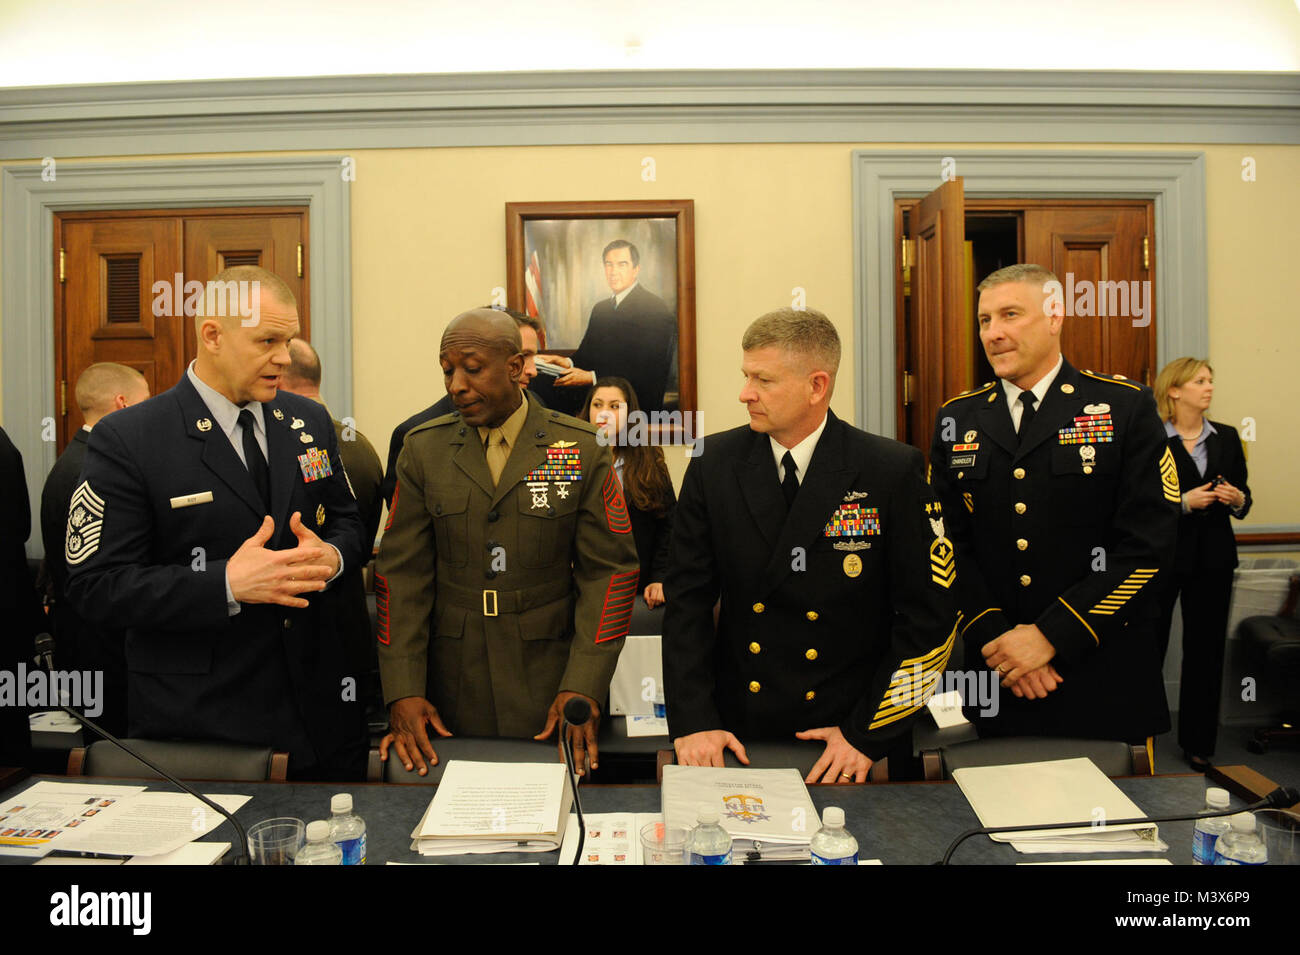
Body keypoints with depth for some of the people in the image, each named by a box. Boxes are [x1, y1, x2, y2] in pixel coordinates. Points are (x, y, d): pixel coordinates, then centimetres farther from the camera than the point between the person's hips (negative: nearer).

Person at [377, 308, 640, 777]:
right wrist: (402, 693, -9)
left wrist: (583, 689, -13)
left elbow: (609, 569, -5)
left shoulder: (582, 450, -3)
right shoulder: (423, 449, 3)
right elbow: (401, 573, 0)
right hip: (453, 683, 1)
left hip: (549, 681, -1)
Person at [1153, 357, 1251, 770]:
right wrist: (1184, 502, -19)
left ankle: (1198, 743, 21)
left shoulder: (1226, 437, 8)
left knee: (1205, 649, 9)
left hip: (1213, 558, 4)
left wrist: (1236, 499, -8)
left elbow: (1244, 500, 13)